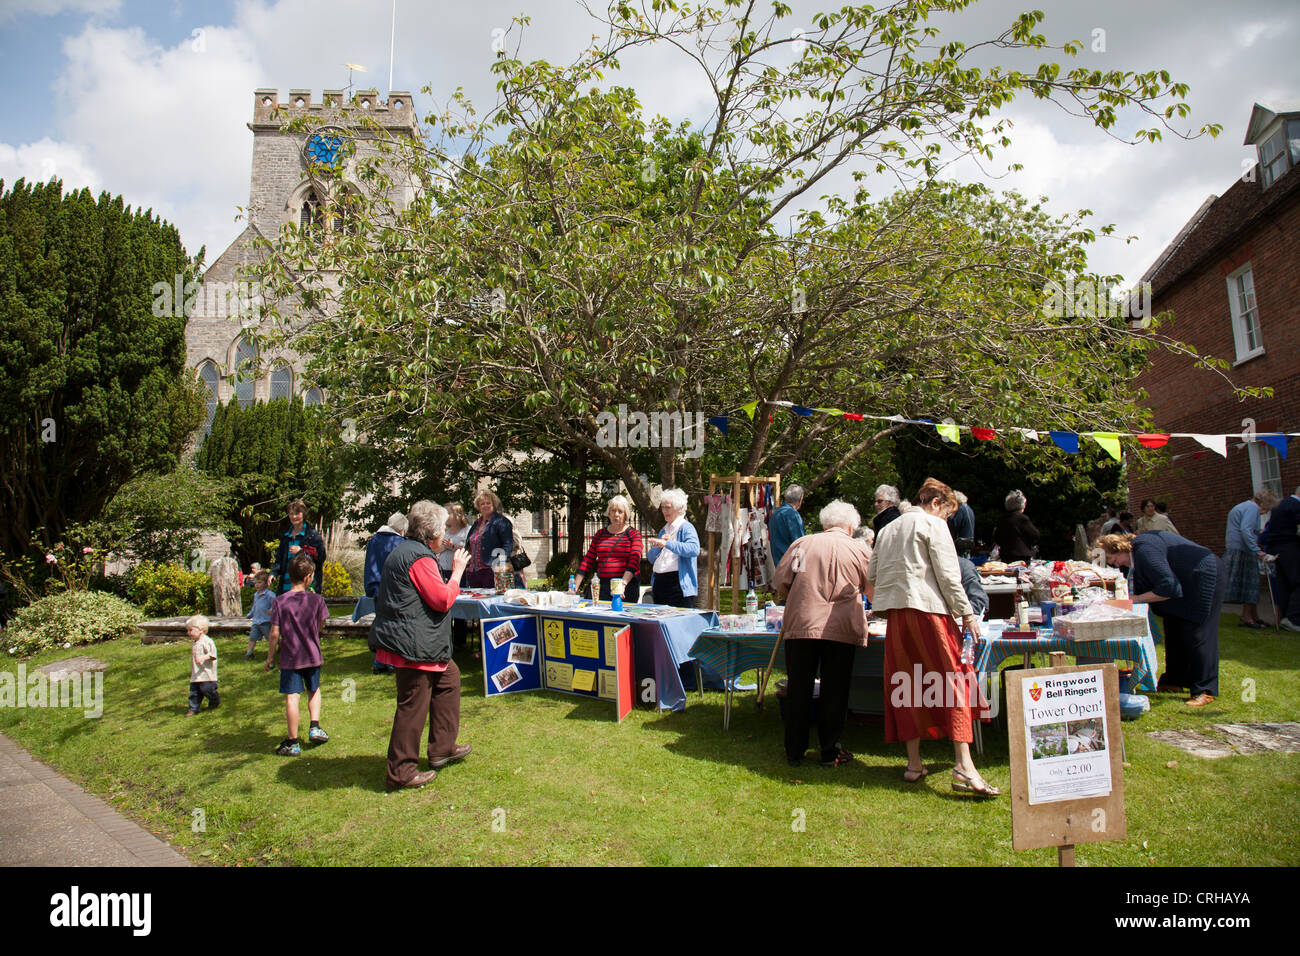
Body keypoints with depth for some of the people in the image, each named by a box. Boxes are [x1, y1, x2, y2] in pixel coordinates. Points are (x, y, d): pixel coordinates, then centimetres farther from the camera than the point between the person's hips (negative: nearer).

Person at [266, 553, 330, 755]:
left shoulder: (280, 602, -10)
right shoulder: (316, 599, -7)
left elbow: (274, 633, -9)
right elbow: (320, 625, 4)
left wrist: (270, 656, 2)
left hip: (290, 657, -1)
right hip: (312, 655, 2)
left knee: (292, 698, 2)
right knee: (314, 690, 23)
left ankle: (292, 743, 7)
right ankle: (315, 727, 13)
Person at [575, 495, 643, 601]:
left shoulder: (634, 534, 2)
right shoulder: (600, 534, 14)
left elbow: (634, 560, -11)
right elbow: (588, 561, 12)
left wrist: (623, 584, -26)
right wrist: (576, 585, 4)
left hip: (627, 586, -3)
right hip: (602, 586, 3)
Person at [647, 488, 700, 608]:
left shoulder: (686, 528, -4)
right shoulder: (663, 530, 21)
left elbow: (694, 550, -25)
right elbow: (651, 558, 17)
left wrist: (667, 544, -31)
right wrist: (658, 545, -3)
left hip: (679, 584, -8)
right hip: (659, 583, 8)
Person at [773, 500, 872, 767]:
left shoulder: (801, 544, 9)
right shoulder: (860, 550, 8)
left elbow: (781, 582, 7)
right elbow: (874, 591, 18)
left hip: (799, 625, 1)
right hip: (840, 628, -1)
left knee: (798, 690, 9)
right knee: (834, 692, 9)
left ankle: (794, 751, 17)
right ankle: (830, 751, 16)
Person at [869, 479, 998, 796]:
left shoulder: (887, 530, 21)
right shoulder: (933, 524, 1)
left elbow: (873, 575, 19)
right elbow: (948, 575, -6)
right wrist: (967, 614, -2)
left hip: (894, 613, 6)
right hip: (927, 609, -6)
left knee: (905, 687, 9)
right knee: (954, 681, -5)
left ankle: (914, 764, 13)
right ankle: (964, 767, -13)